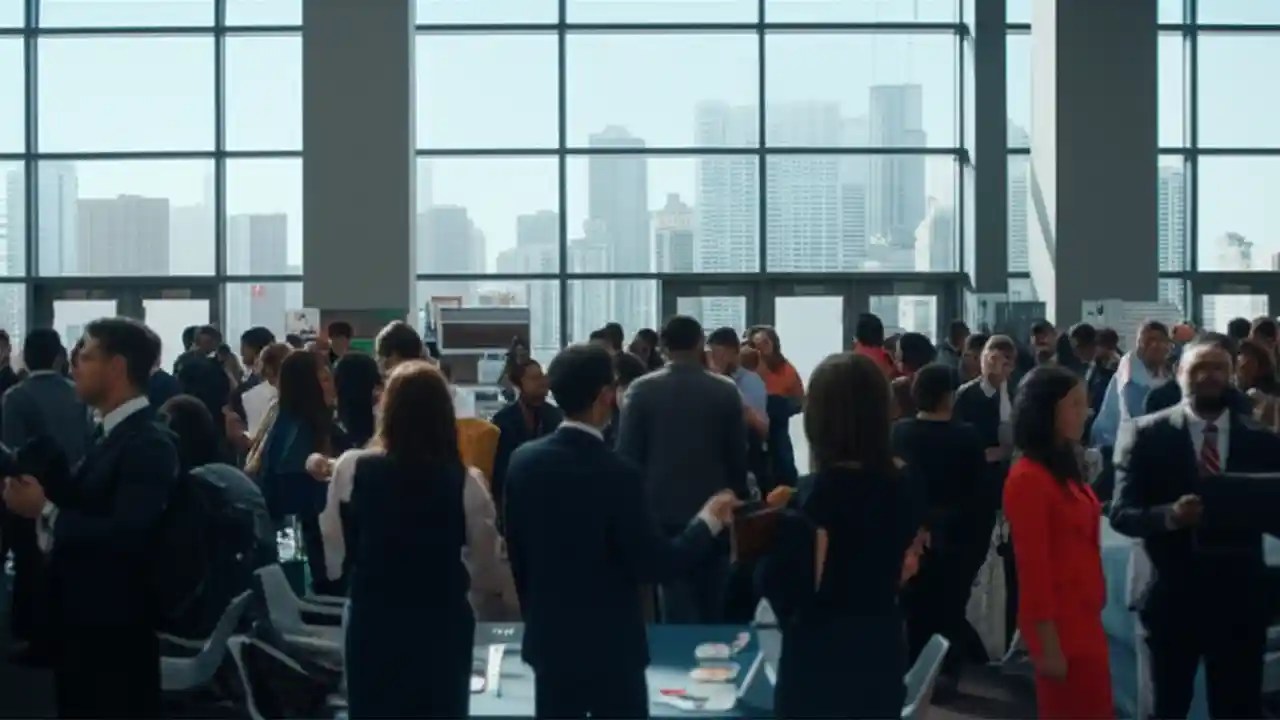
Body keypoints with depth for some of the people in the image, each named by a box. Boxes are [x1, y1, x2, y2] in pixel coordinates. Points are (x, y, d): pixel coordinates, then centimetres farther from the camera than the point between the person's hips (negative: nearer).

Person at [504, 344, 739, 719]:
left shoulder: (523, 461, -4)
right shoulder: (617, 474, -20)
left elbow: (516, 550, 6)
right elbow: (655, 565, -15)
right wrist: (708, 521, -2)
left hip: (548, 639, 5)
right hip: (611, 645, -5)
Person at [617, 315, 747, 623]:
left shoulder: (642, 390, -7)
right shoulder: (726, 390, -3)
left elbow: (627, 454, -6)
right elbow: (738, 456, 1)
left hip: (664, 509, -1)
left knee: (678, 606, 1)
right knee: (714, 606, 12)